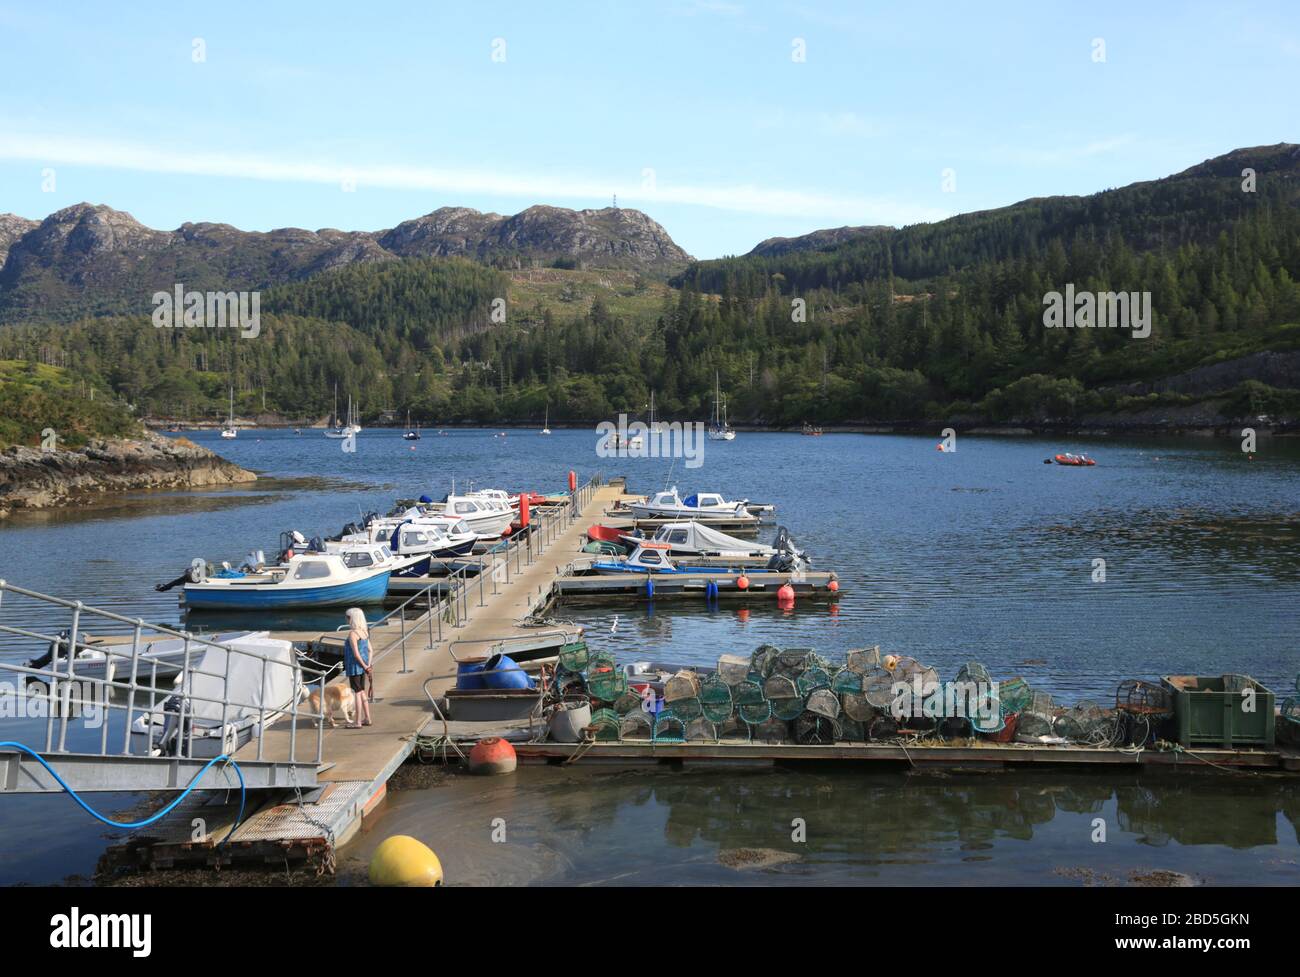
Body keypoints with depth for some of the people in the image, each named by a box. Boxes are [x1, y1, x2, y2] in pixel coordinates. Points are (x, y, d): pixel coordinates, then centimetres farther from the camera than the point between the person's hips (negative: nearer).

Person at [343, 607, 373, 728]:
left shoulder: (352, 633, -18)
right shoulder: (365, 631, 7)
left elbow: (356, 653, -21)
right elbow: (370, 650, 8)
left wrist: (364, 666, -12)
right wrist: (369, 665, 3)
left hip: (355, 666, -8)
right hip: (362, 667, 8)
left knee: (357, 693, -2)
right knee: (362, 692, 18)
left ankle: (358, 722, 3)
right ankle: (367, 718, 24)